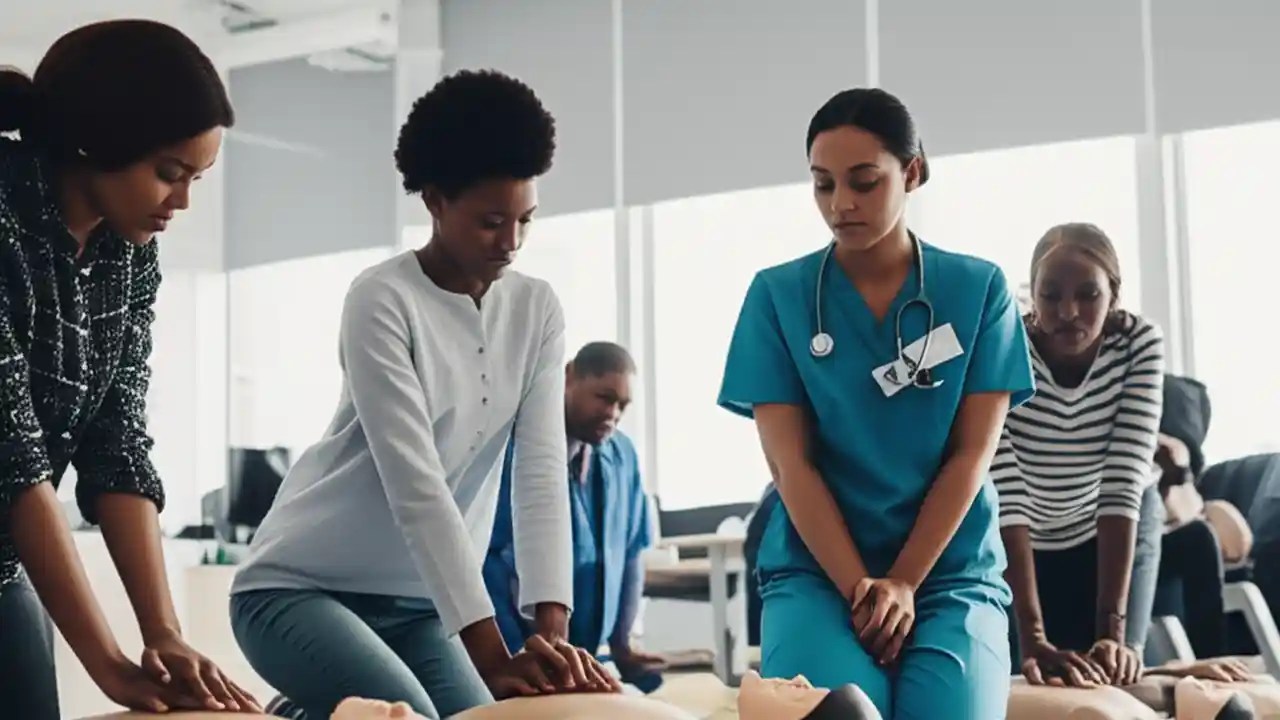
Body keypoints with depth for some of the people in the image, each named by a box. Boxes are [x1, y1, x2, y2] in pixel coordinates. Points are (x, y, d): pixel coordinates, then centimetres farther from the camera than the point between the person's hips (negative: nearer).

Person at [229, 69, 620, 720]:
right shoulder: (383, 300, -17)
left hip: (418, 602, 6)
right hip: (299, 586, -6)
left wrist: (553, 632, -24)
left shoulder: (537, 310, -1)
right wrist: (490, 654, -30)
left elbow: (542, 473, -10)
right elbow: (415, 485, -25)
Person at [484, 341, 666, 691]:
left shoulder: (623, 455, 6)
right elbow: (484, 556, -17)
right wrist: (517, 656, -18)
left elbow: (631, 552, 12)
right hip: (522, 657, -6)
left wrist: (620, 644, 7)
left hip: (586, 661, 6)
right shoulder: (514, 447, -13)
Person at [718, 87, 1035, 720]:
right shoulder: (778, 295, 1)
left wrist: (903, 582, -11)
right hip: (815, 567, -1)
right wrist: (859, 588, -13)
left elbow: (972, 451, -1)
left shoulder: (978, 289, 3)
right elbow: (790, 463, -4)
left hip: (948, 567, 1)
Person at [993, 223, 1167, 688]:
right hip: (1019, 539, -1)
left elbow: (1125, 480, -31)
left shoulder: (1140, 343, -25)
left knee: (1109, 679, -6)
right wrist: (1032, 637, -45)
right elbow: (1003, 493, -37)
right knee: (1030, 680, 0)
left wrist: (1114, 629, -39)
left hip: (1114, 531, 1)